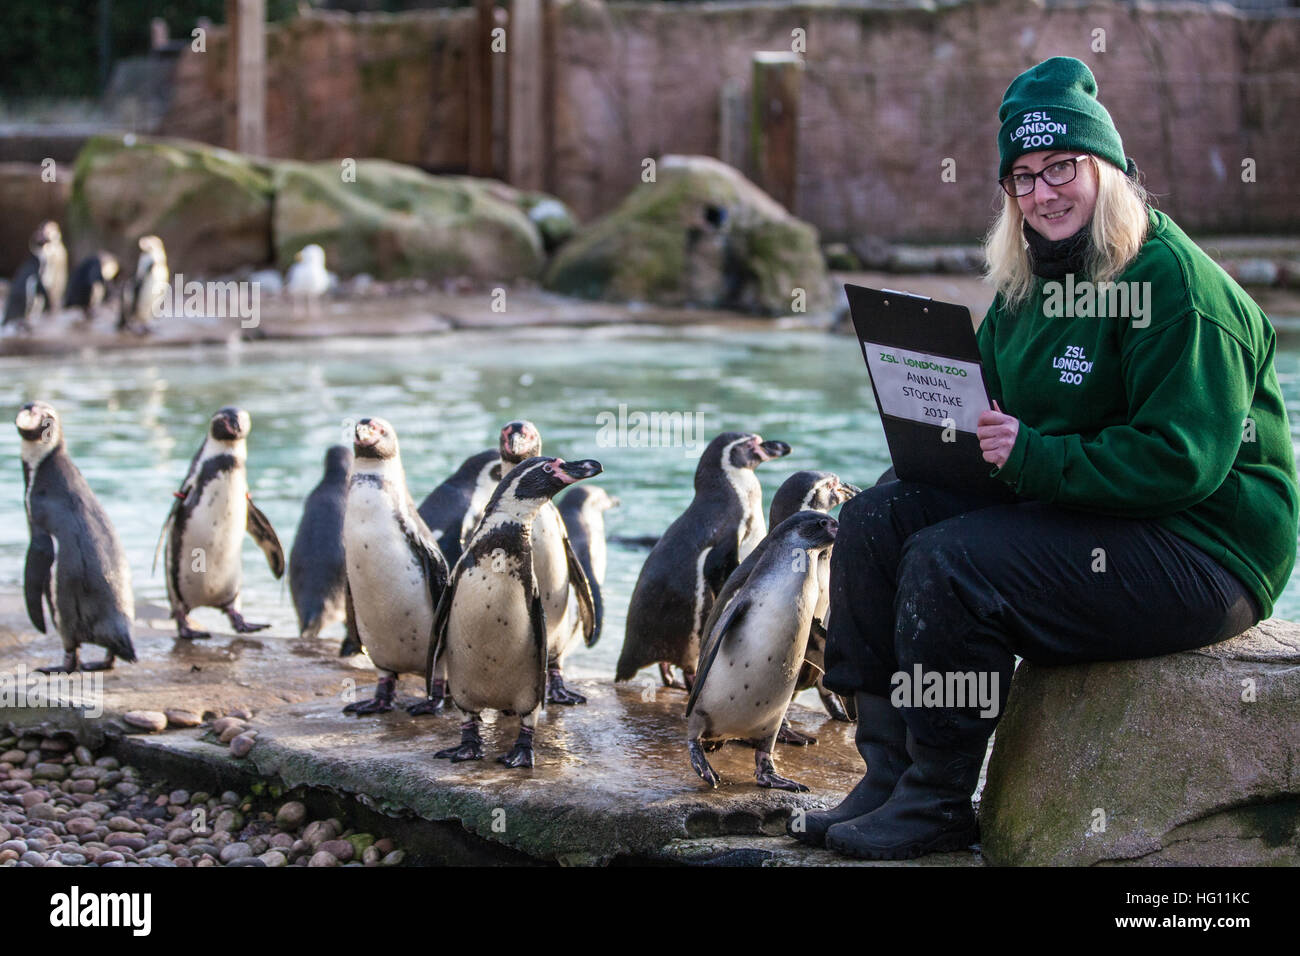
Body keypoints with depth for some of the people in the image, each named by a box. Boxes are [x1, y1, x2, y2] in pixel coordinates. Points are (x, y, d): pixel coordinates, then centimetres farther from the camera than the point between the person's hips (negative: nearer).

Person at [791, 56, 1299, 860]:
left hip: (1199, 548, -10)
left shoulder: (1177, 285, -16)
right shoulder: (1027, 284, 12)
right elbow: (994, 409, 21)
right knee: (875, 521, -3)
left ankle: (938, 804, -11)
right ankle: (888, 774, -3)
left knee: (949, 561, -26)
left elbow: (1182, 460, -24)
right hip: (1065, 512, 10)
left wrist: (1037, 458, -27)